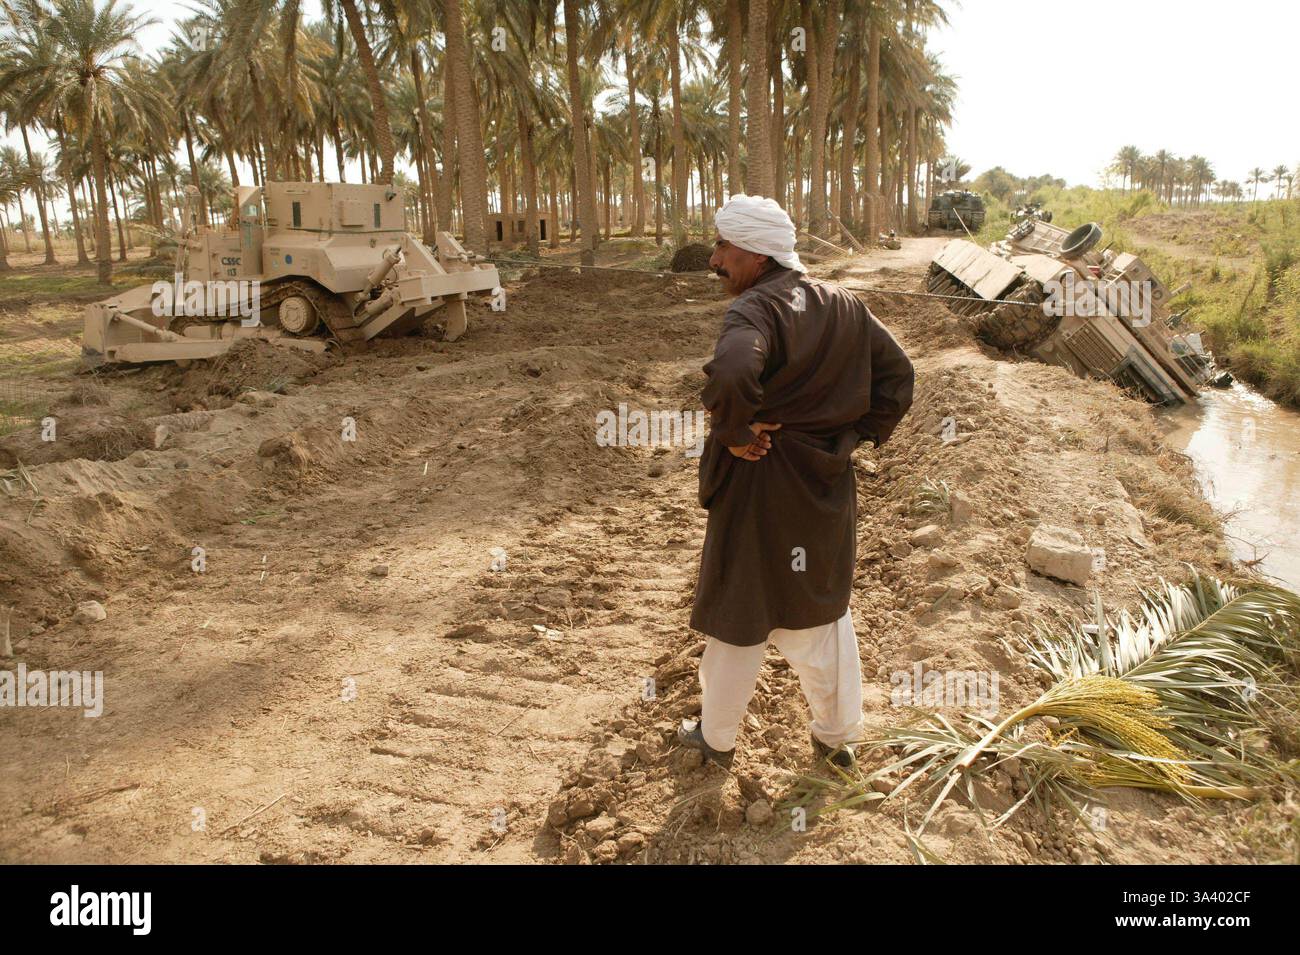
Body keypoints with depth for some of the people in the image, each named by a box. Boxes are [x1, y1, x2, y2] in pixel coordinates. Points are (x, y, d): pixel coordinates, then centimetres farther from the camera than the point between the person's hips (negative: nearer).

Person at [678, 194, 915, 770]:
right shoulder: (843, 306, 2)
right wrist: (853, 436, 7)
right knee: (824, 611, 23)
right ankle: (837, 735, 40)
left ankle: (717, 738, 34)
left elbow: (731, 375, -42)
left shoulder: (754, 309, -22)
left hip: (759, 487, -7)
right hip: (827, 486, 7)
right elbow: (897, 375, 7)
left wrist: (734, 434, -24)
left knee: (739, 615, 13)